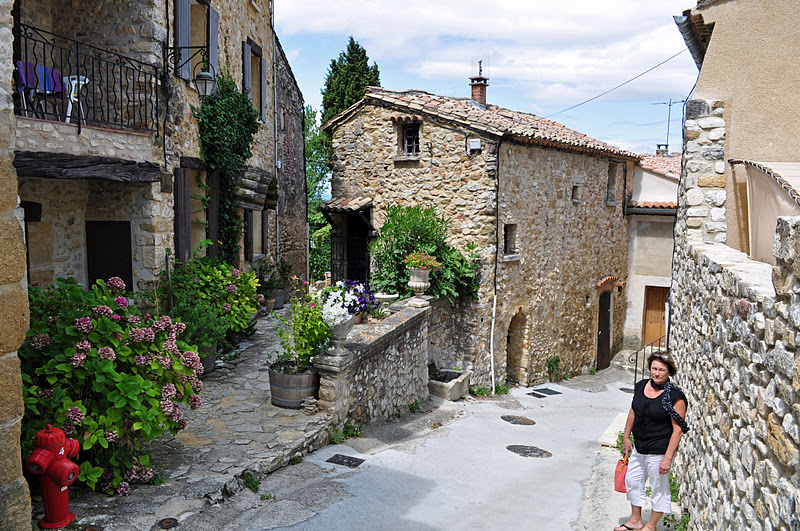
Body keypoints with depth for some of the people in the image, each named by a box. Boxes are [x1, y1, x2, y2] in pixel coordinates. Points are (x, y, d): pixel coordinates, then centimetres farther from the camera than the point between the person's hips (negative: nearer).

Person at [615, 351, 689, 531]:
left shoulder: (675, 396, -18)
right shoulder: (641, 386, 1)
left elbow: (678, 429, -18)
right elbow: (633, 412, 14)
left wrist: (668, 458, -20)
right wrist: (626, 437, 15)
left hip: (659, 450, -7)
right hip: (639, 447, 7)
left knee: (659, 488, 9)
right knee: (632, 481, 18)